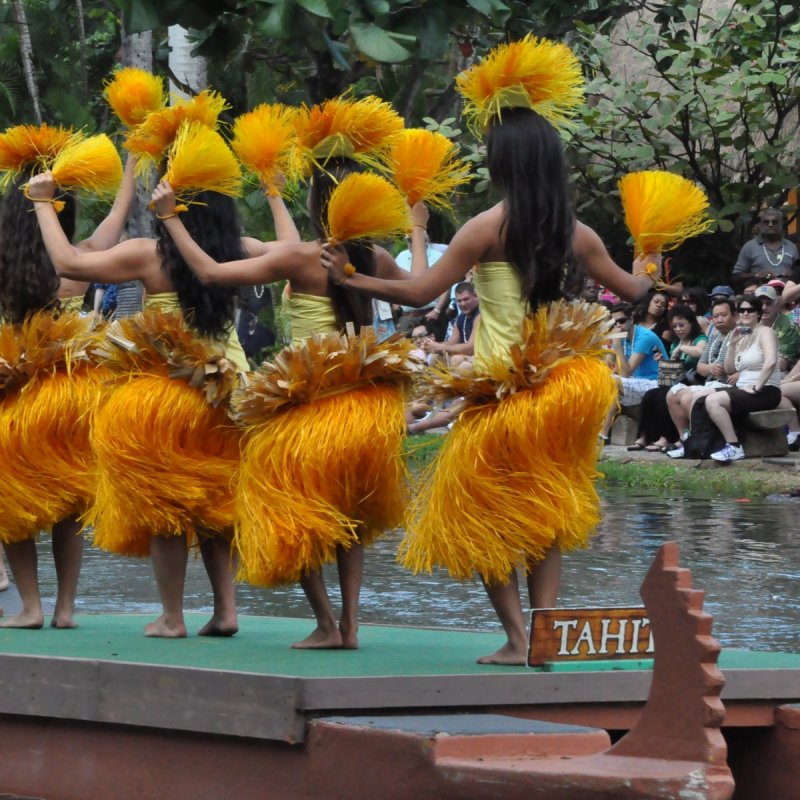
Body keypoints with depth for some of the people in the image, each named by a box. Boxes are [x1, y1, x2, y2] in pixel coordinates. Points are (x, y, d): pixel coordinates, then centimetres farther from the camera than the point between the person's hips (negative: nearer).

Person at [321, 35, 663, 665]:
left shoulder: (488, 228, -13)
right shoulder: (574, 231, 1)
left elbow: (420, 292, -13)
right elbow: (630, 287, 15)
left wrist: (350, 279, -2)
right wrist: (648, 273, 38)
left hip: (503, 391, -5)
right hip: (559, 387, 5)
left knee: (483, 515, 7)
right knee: (545, 514, 15)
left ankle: (517, 638, -2)